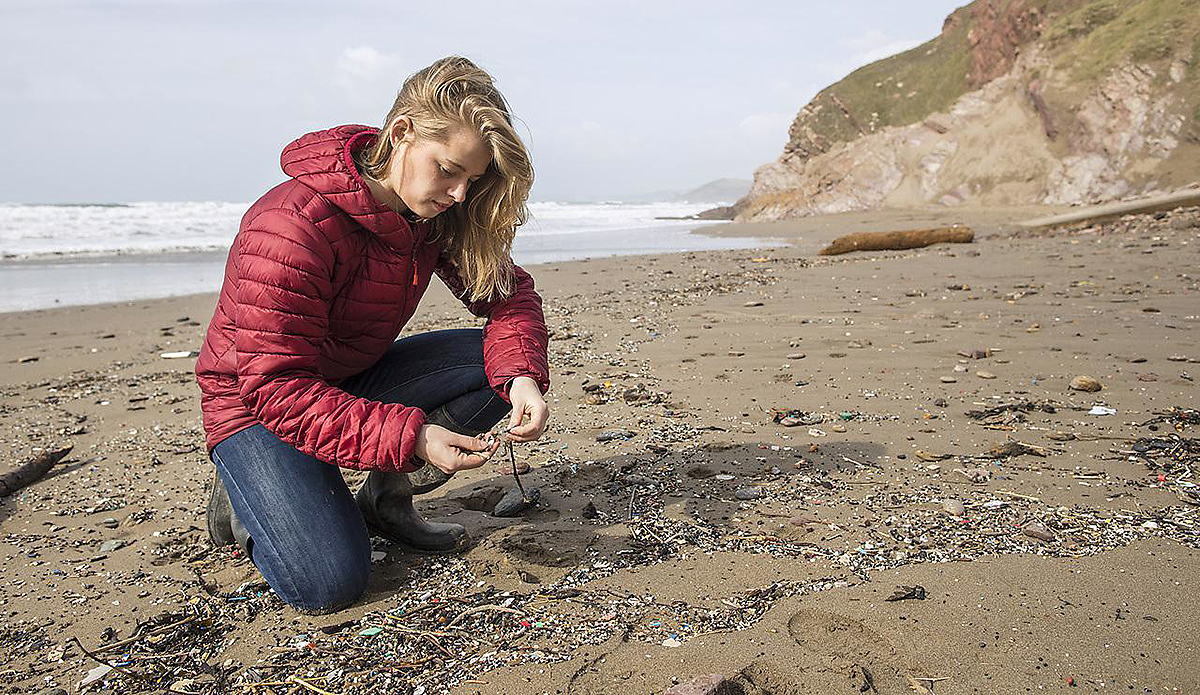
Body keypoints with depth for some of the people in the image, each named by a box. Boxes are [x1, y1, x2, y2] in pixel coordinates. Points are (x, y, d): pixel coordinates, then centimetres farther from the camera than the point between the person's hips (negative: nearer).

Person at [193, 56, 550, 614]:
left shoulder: (435, 213, -9)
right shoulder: (293, 226, -31)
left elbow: (509, 293, -4)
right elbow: (277, 388, -31)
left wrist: (522, 377, -26)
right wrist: (411, 437, -40)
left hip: (352, 382, 7)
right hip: (257, 402, -6)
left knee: (496, 365, -15)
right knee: (330, 582, -23)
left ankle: (385, 499, 0)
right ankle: (246, 497, 8)